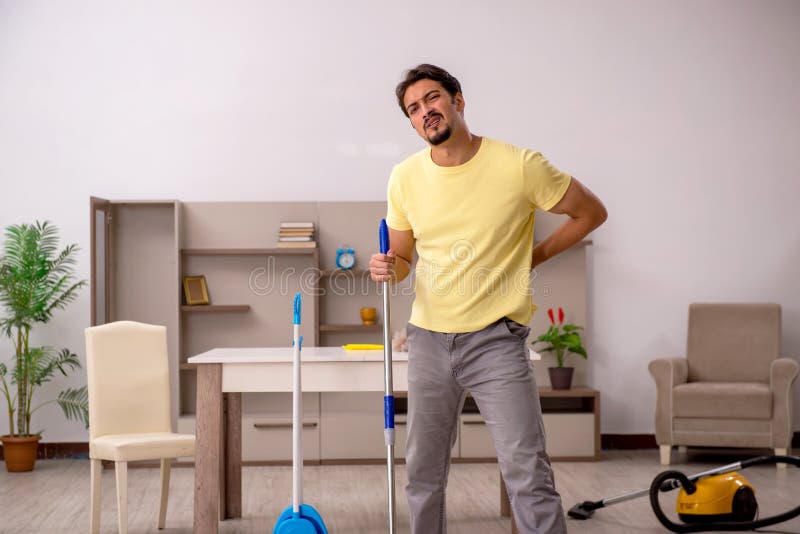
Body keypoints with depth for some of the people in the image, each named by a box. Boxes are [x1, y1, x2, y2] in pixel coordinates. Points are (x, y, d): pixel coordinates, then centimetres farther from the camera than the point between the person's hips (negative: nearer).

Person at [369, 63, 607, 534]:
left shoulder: (520, 165, -10)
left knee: (528, 473, -8)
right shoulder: (406, 177, 3)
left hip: (495, 340, -4)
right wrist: (389, 267, -10)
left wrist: (536, 255, 1)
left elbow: (591, 212, 4)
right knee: (423, 473, 13)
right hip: (429, 340, 4)